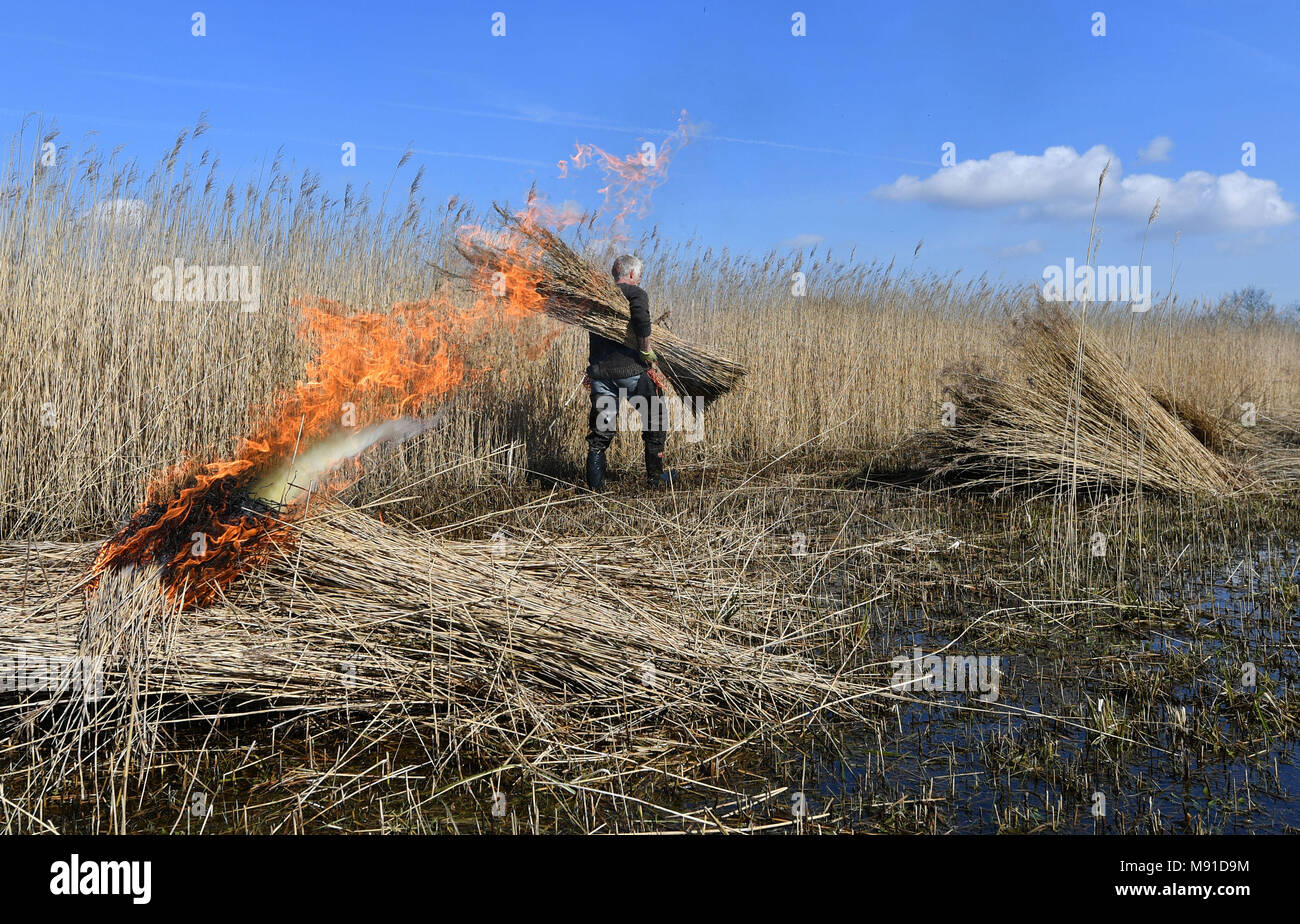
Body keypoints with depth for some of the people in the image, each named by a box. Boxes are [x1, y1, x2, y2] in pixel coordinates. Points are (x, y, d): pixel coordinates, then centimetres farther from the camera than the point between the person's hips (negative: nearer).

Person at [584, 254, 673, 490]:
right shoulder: (636, 293, -4)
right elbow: (641, 318, -24)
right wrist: (647, 351, -14)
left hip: (600, 371, 5)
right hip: (631, 370, -5)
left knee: (600, 431, 9)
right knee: (654, 423, 15)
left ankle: (594, 485, 4)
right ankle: (655, 478, 21)